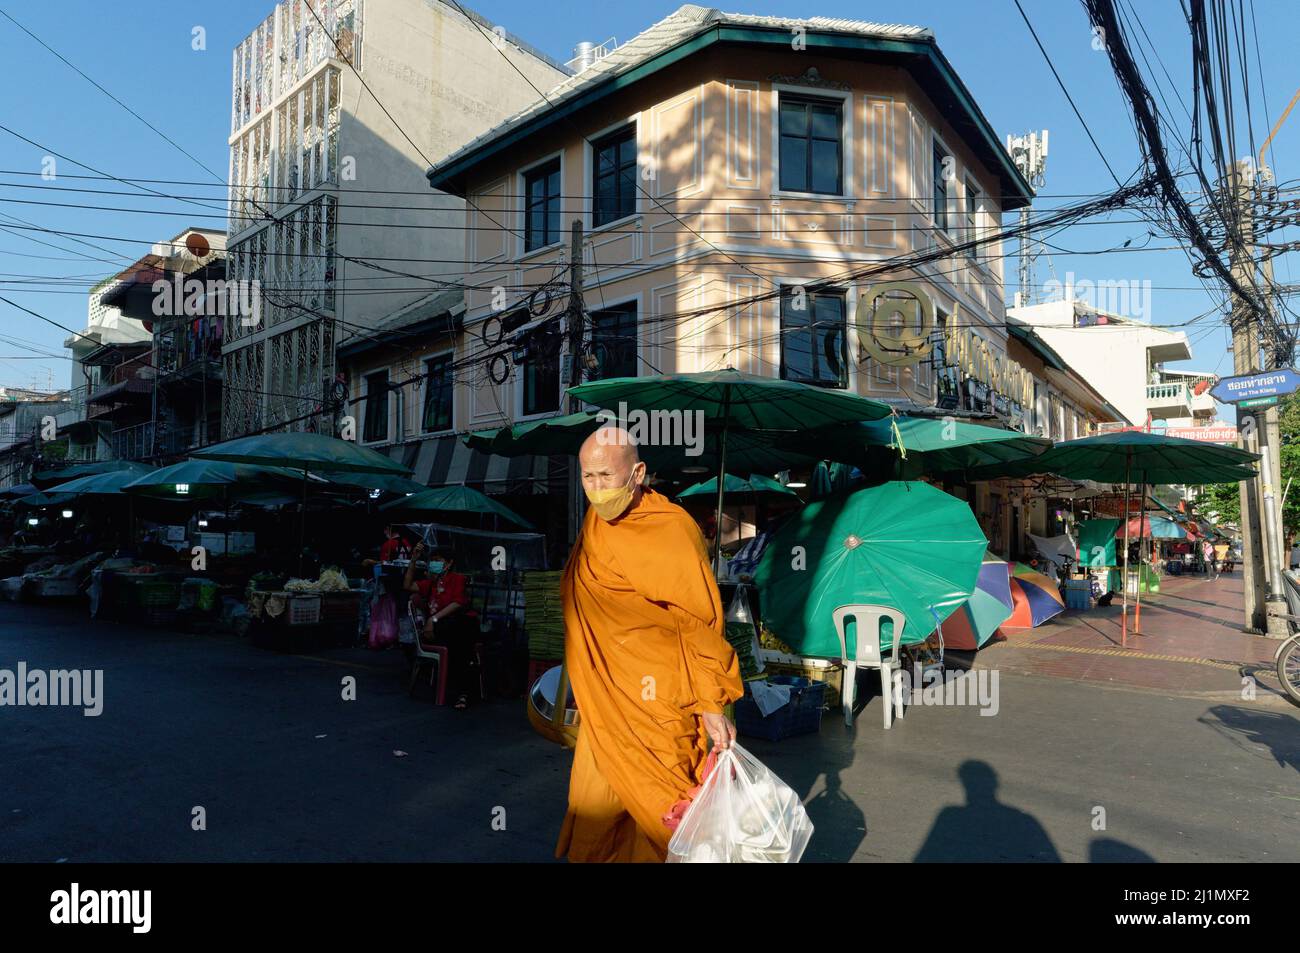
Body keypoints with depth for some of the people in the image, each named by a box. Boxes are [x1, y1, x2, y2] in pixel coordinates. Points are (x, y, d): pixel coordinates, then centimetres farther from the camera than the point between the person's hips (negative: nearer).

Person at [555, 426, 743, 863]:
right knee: (592, 802, 14)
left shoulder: (671, 531, -17)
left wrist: (712, 705, -18)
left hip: (655, 697, -7)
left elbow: (701, 622, -17)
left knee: (660, 805, 5)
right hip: (604, 697, 7)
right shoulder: (595, 525, 5)